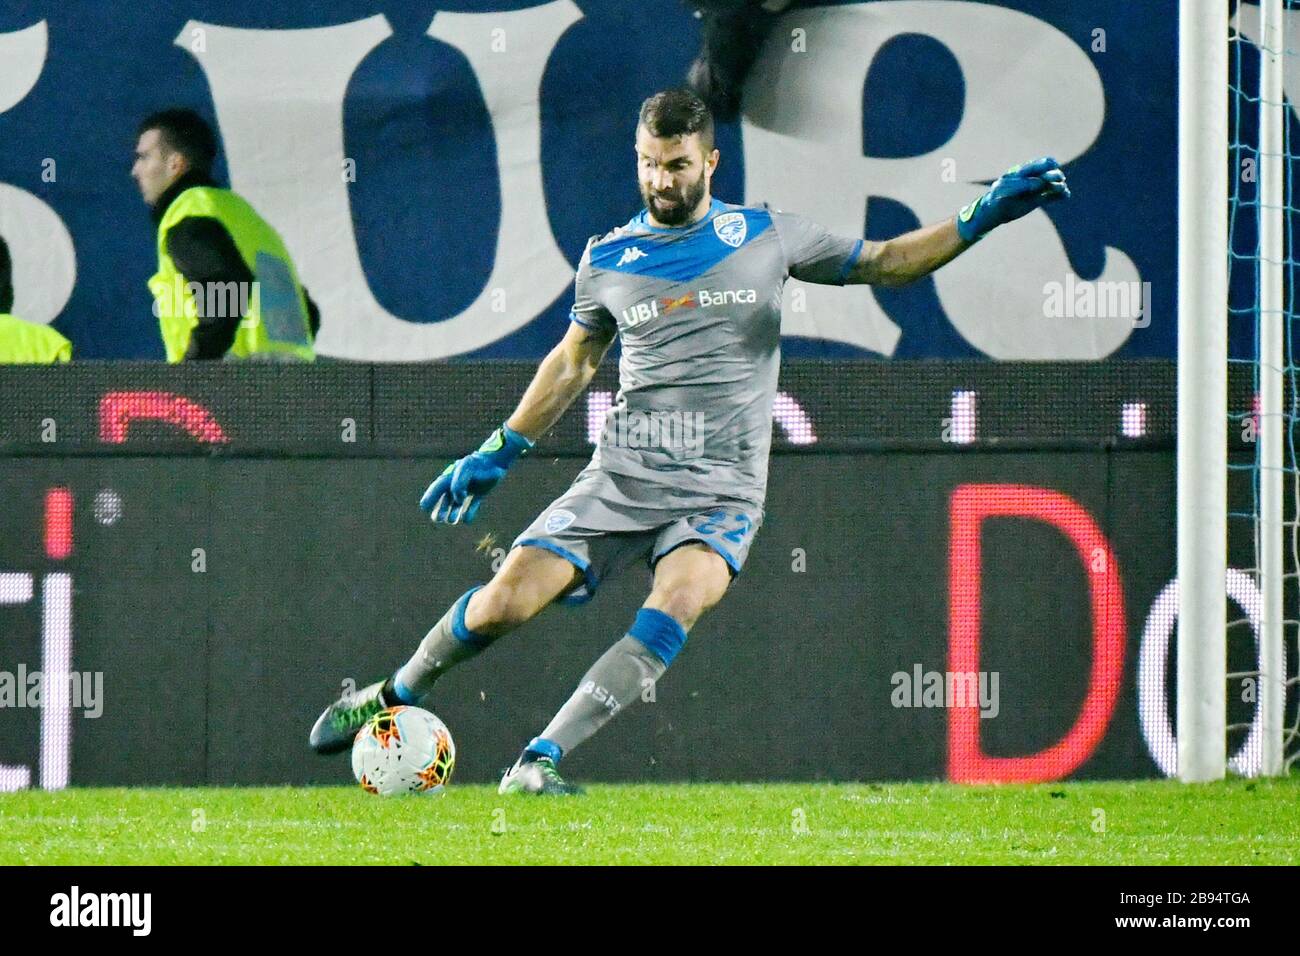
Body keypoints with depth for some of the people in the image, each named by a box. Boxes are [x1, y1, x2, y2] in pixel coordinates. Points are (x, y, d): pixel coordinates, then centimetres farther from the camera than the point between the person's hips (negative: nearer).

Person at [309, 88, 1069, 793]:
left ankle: (541, 760, -31)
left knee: (678, 601, -31)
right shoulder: (608, 260, 7)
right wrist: (496, 456, 21)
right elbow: (575, 361, 20)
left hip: (721, 493, -1)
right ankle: (393, 697, 17)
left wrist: (980, 219, 1)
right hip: (620, 479, 1)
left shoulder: (766, 237, 4)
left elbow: (880, 263, 12)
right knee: (506, 602, -12)